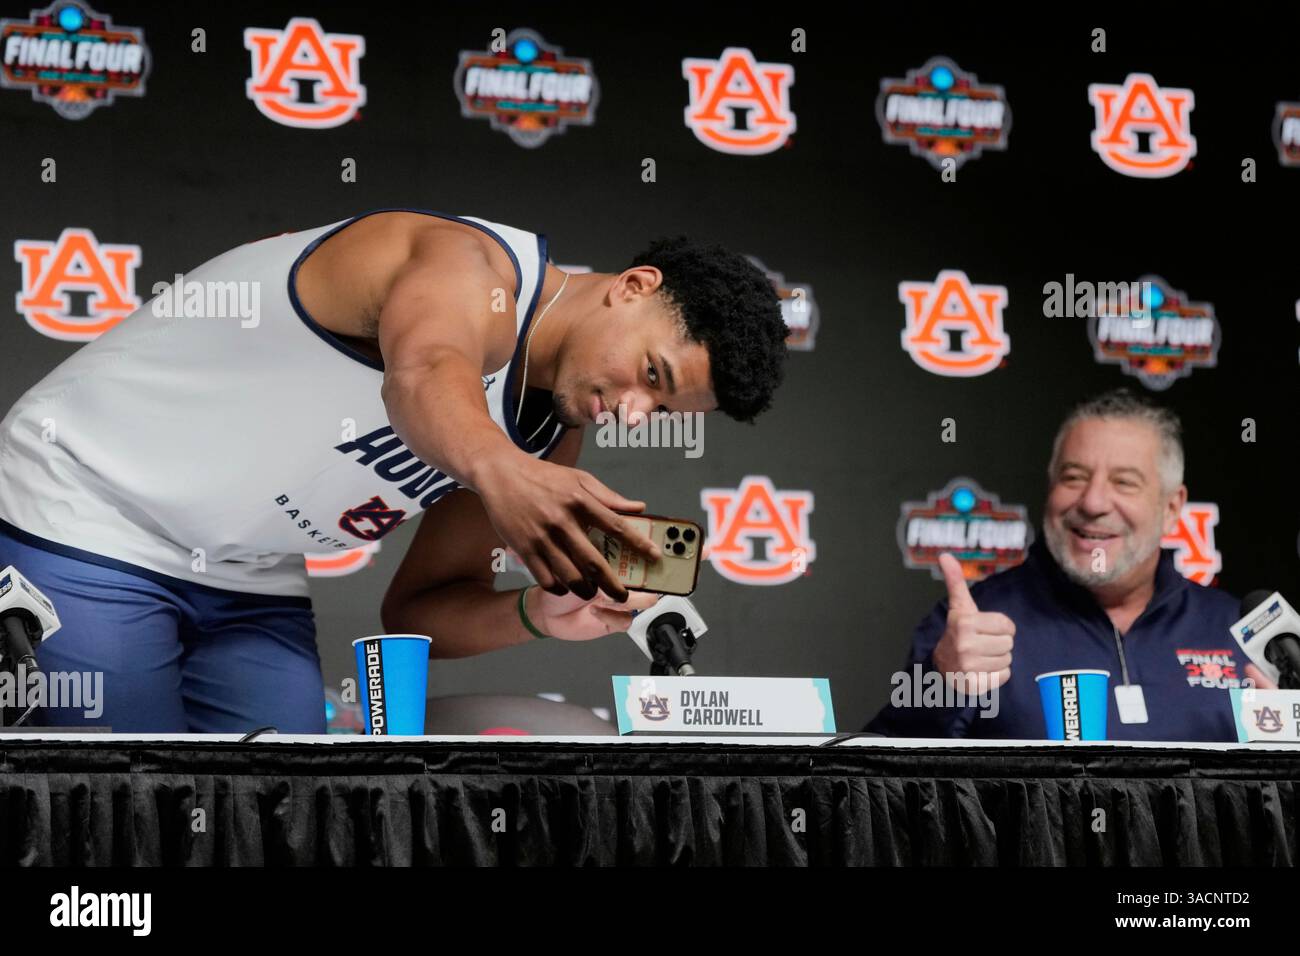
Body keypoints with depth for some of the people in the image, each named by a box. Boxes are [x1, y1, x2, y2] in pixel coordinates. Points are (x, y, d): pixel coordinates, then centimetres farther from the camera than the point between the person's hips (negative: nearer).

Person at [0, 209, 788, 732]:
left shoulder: (550, 439, 3)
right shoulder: (478, 267, -23)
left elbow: (416, 607, 5)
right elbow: (423, 375, -48)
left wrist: (534, 614, -16)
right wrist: (500, 473, -70)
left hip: (251, 587, 9)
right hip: (86, 523, -8)